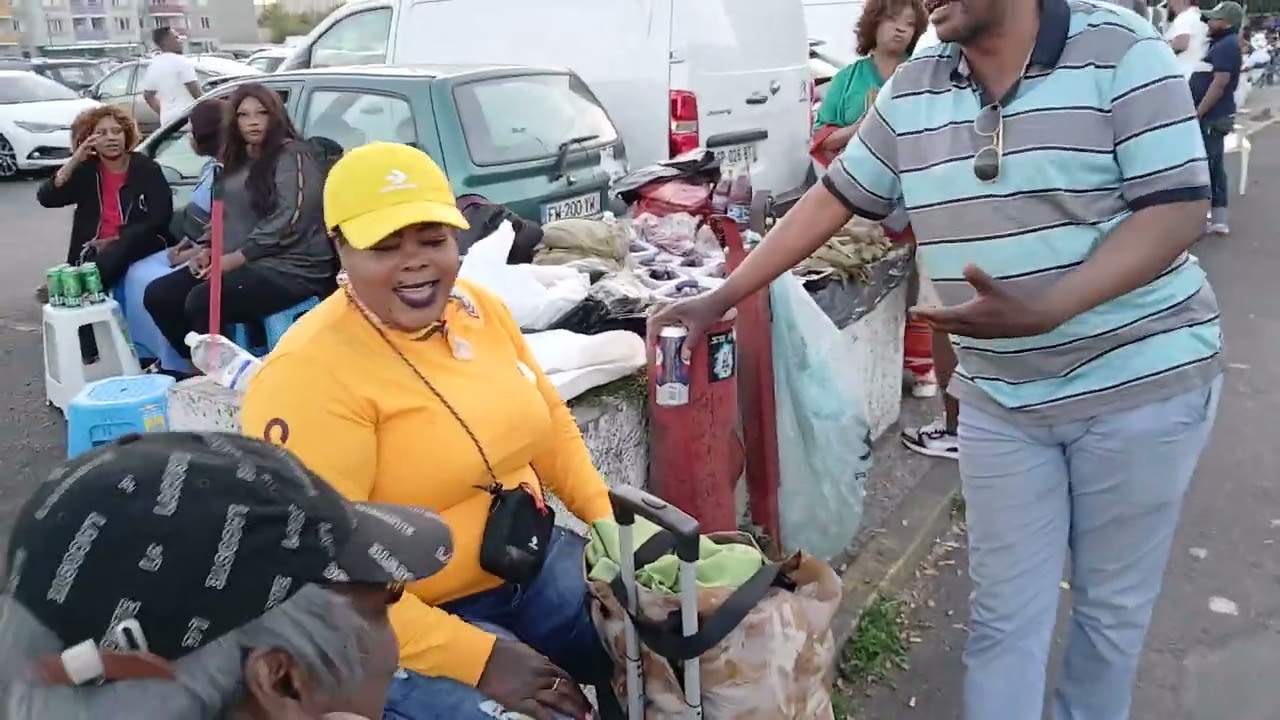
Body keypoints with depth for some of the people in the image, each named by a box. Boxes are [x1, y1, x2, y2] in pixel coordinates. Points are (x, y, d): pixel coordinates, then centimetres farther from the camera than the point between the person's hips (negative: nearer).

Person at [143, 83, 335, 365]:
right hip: (238, 263, 9)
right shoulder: (238, 159, 18)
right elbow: (225, 216, 22)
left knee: (202, 302, -28)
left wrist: (232, 260, -15)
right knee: (158, 295, -4)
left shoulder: (291, 156, -7)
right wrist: (208, 251, 2)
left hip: (290, 267, -8)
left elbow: (286, 225, -18)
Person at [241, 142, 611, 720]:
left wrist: (608, 519, 0)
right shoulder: (310, 372, -22)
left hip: (533, 562, 7)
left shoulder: (481, 309, 0)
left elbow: (551, 426, 14)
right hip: (404, 628, -6)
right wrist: (476, 657, -26)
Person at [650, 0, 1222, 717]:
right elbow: (831, 201, 7)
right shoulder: (912, 91, 2)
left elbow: (1179, 208, -16)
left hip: (1140, 381, -3)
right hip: (1001, 398, 3)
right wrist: (718, 300, 3)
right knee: (1004, 612, 9)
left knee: (1113, 602, 15)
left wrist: (1042, 312, -30)